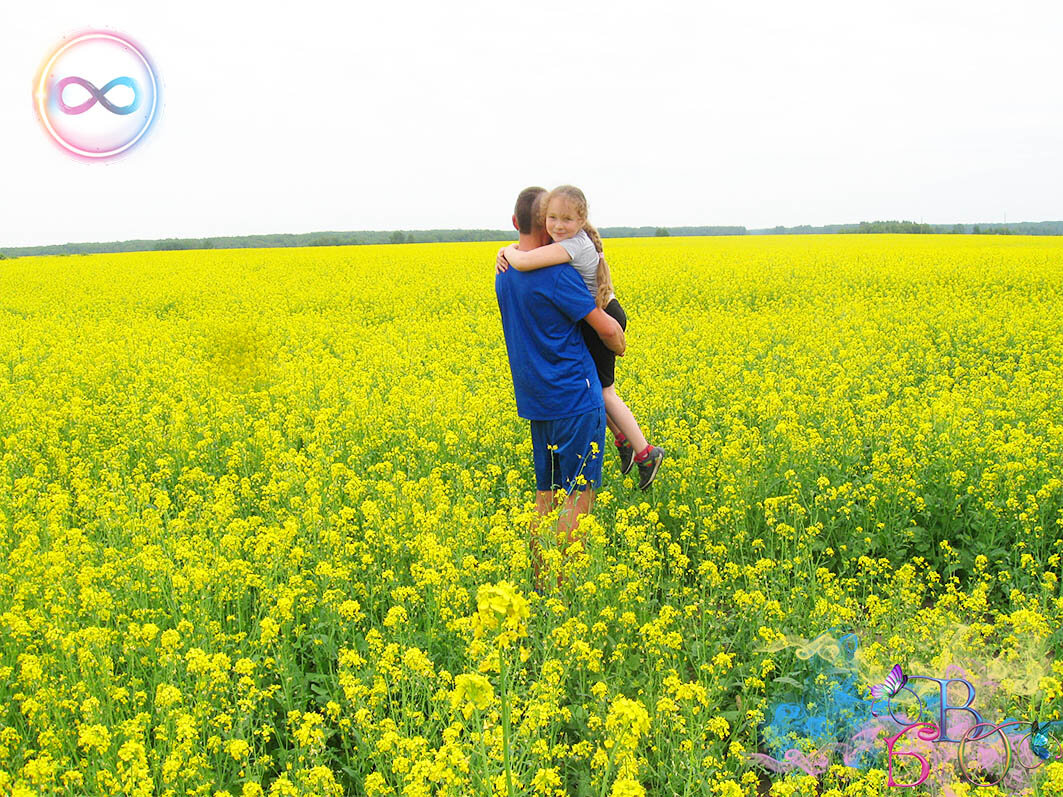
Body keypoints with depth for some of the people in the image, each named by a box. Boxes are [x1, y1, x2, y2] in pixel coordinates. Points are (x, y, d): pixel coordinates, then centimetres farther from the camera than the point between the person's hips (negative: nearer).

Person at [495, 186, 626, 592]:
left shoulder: (504, 271, 7)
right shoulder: (556, 273, -18)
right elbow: (606, 328, -16)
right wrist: (620, 345, 8)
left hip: (537, 399, 8)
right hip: (575, 396, -8)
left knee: (546, 492, 13)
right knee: (579, 492, 0)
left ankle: (539, 581, 18)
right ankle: (563, 586, 3)